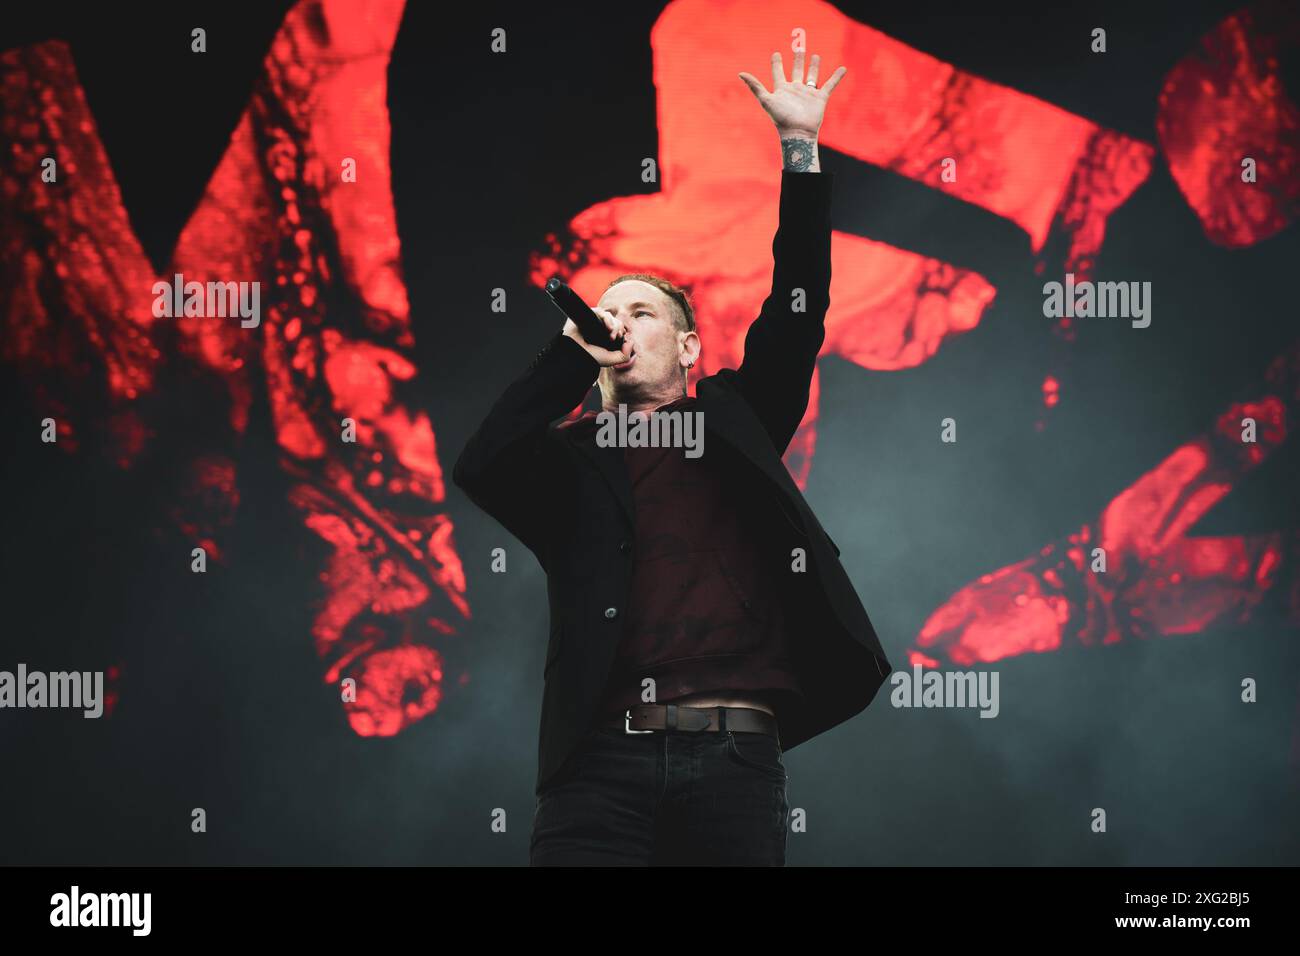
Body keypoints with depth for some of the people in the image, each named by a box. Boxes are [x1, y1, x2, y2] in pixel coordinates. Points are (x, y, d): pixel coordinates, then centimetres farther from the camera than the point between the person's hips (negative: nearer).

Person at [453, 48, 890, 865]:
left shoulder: (735, 418, 19)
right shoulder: (568, 460, 17)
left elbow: (797, 315, 10)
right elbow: (478, 466, -2)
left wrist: (799, 153, 5)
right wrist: (575, 352, 4)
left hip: (734, 757, 1)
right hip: (604, 758, 0)